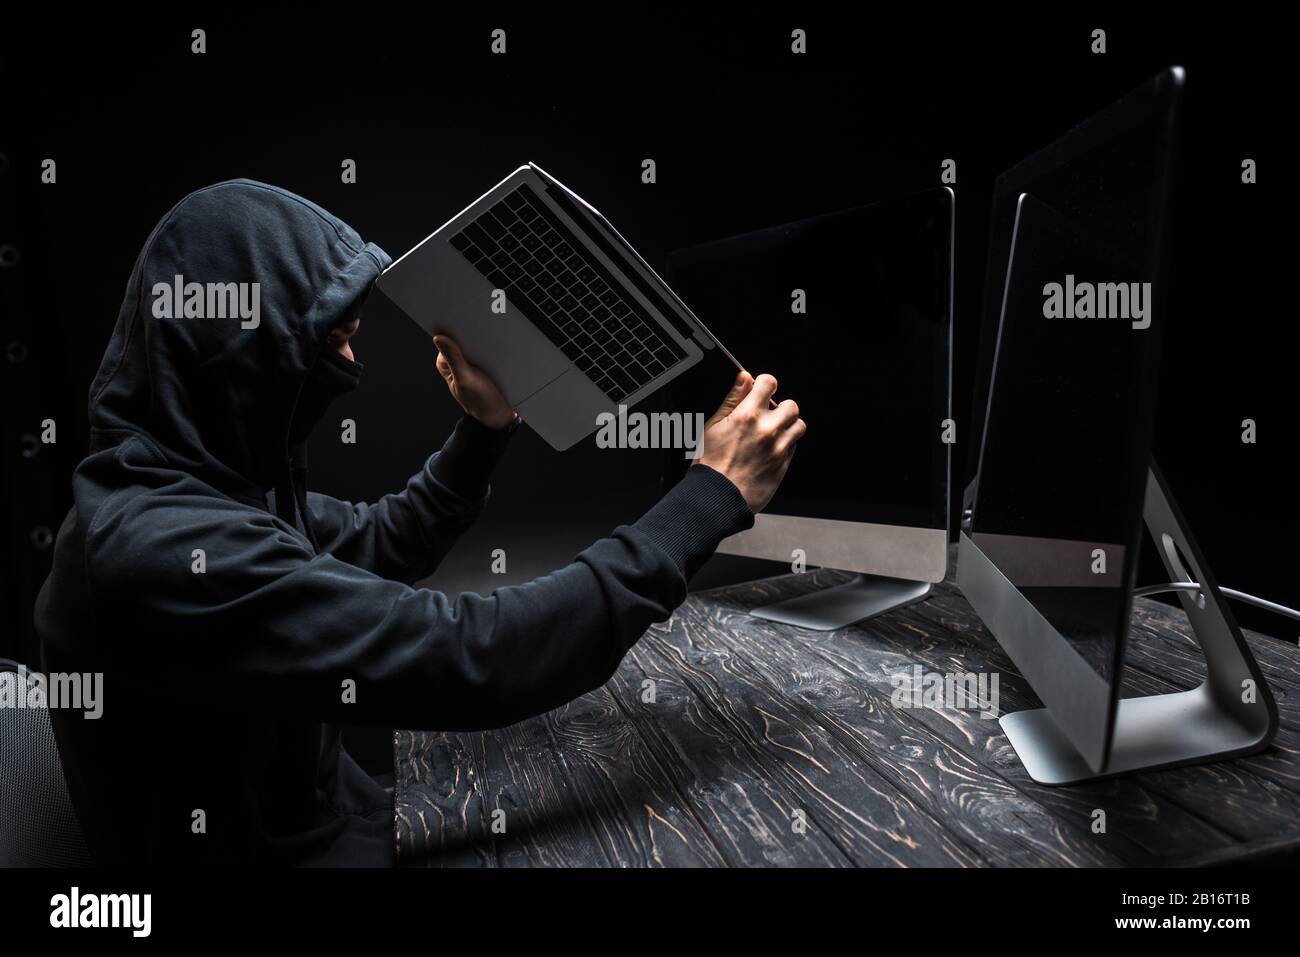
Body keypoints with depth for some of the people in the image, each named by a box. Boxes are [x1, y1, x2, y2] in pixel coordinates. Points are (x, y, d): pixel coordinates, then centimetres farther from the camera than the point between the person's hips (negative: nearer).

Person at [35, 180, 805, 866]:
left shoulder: (197, 481, -2)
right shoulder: (166, 553, -32)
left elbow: (379, 547, 11)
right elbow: (470, 658, -35)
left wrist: (483, 430, -1)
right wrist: (711, 498, -29)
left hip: (306, 807, 8)